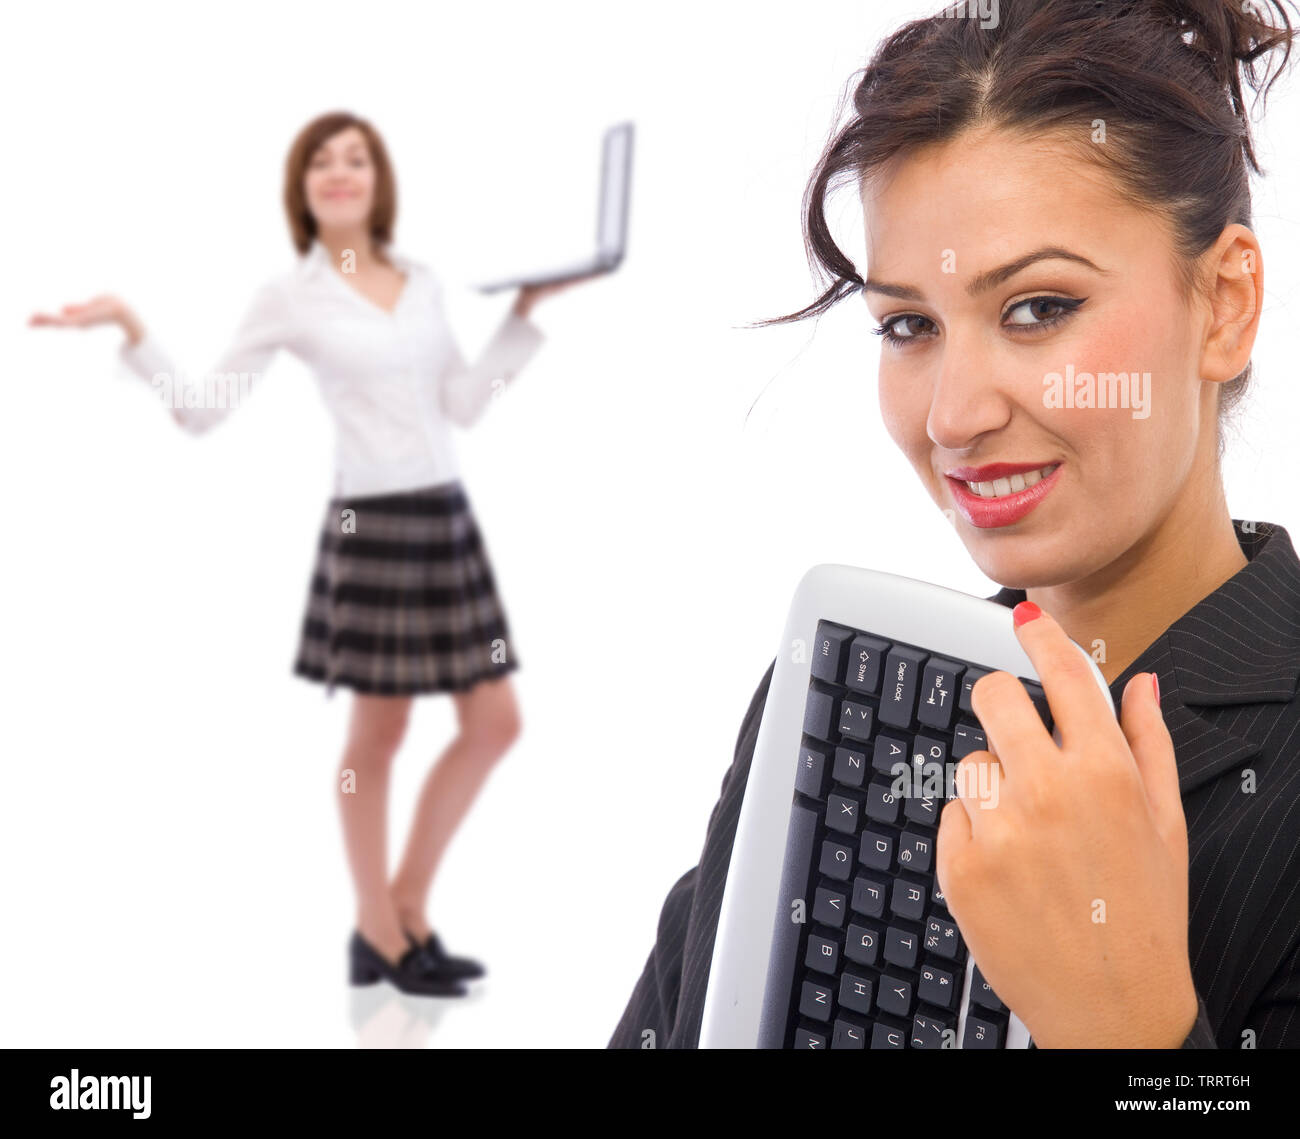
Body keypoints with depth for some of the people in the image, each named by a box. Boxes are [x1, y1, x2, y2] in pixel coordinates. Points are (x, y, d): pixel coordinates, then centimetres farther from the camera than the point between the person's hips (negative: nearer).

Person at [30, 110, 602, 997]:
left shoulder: (424, 283, 12)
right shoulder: (289, 298, -1)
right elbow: (203, 411, -1)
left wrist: (528, 312, 13)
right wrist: (132, 332, -12)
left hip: (448, 517, 6)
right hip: (373, 523, -6)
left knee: (495, 724, 6)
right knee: (378, 735, 3)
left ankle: (408, 913, 21)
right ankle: (382, 936, 20)